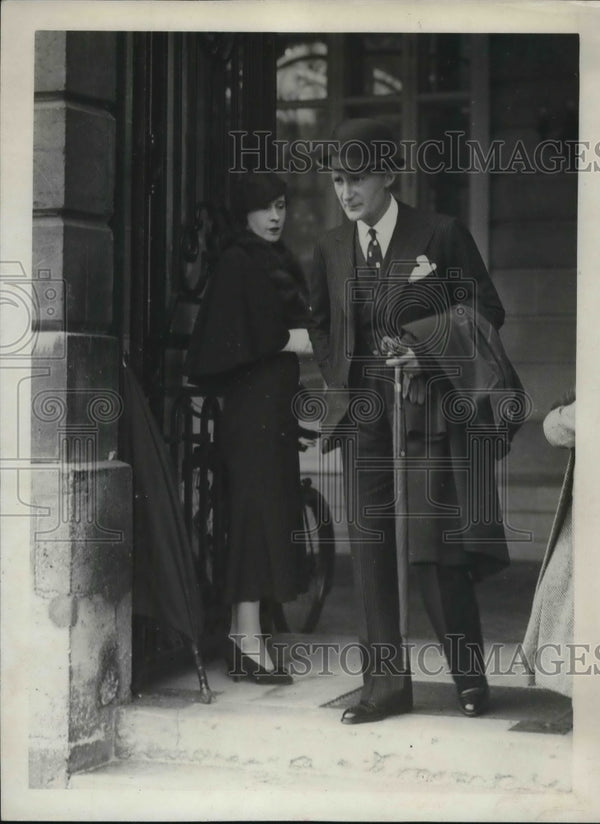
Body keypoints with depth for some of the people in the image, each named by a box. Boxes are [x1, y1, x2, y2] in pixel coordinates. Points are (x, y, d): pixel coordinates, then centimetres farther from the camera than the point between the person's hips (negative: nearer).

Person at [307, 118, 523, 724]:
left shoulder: (440, 236, -3)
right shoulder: (331, 249, 10)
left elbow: (485, 312, 1)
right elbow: (320, 326, 22)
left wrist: (425, 351, -11)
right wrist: (343, 380, 8)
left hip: (430, 407, -4)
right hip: (362, 413, 4)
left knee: (434, 540, -7)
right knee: (369, 544, 2)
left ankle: (470, 675, 8)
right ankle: (385, 683, 9)